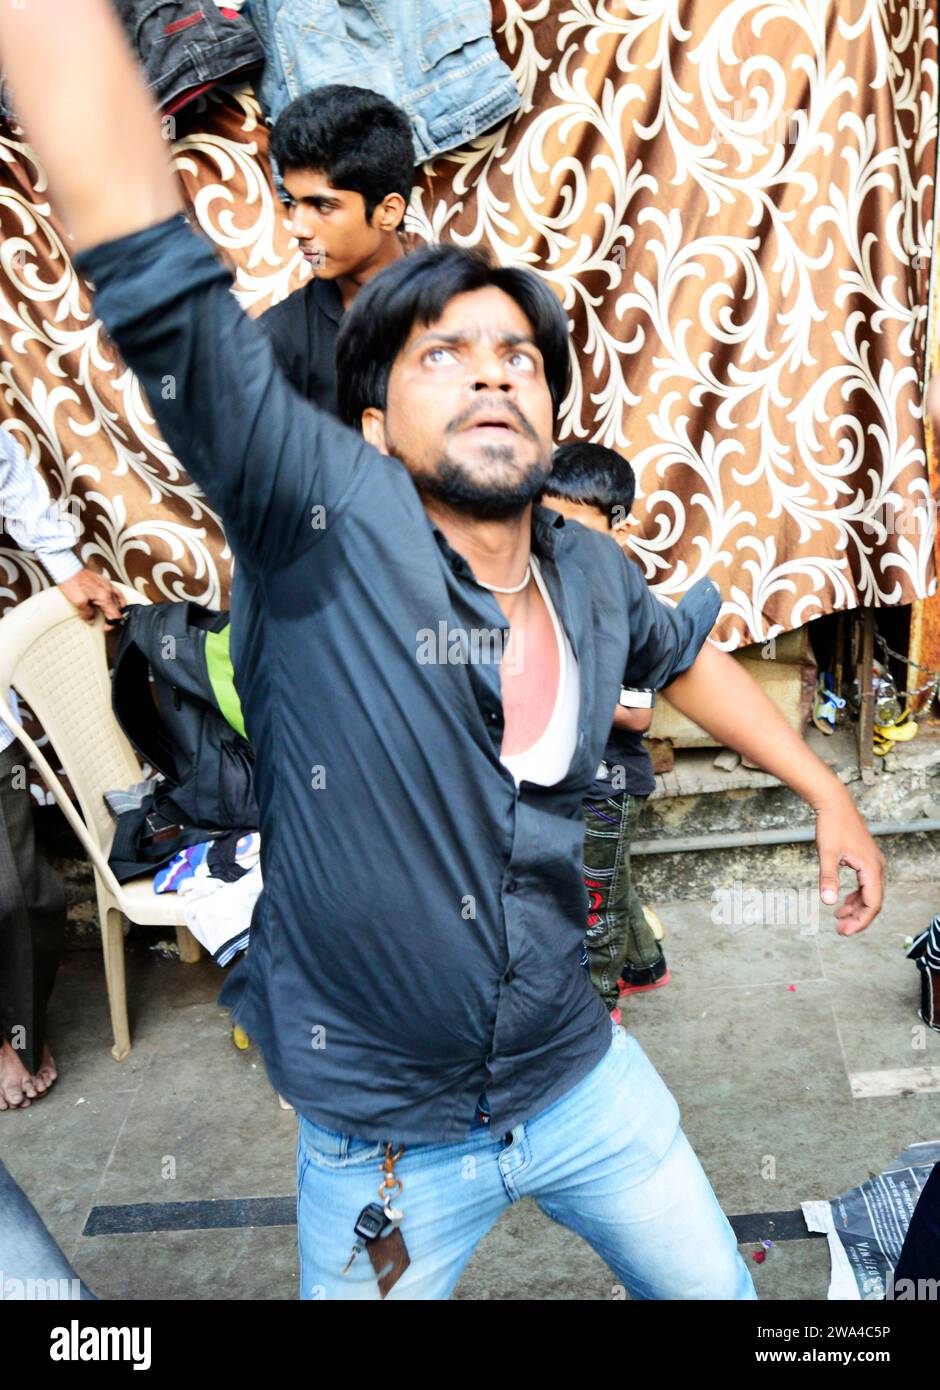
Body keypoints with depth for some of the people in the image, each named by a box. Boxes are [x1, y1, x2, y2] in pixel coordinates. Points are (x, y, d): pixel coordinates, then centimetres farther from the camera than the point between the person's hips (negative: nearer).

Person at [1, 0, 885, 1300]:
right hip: (380, 1143, -4)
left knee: (716, 1289, 22)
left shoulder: (594, 578, -5)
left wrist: (828, 793, 20)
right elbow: (134, 238, -31)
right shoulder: (324, 521, -21)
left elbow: (686, 656, 17)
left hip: (584, 1084, 5)